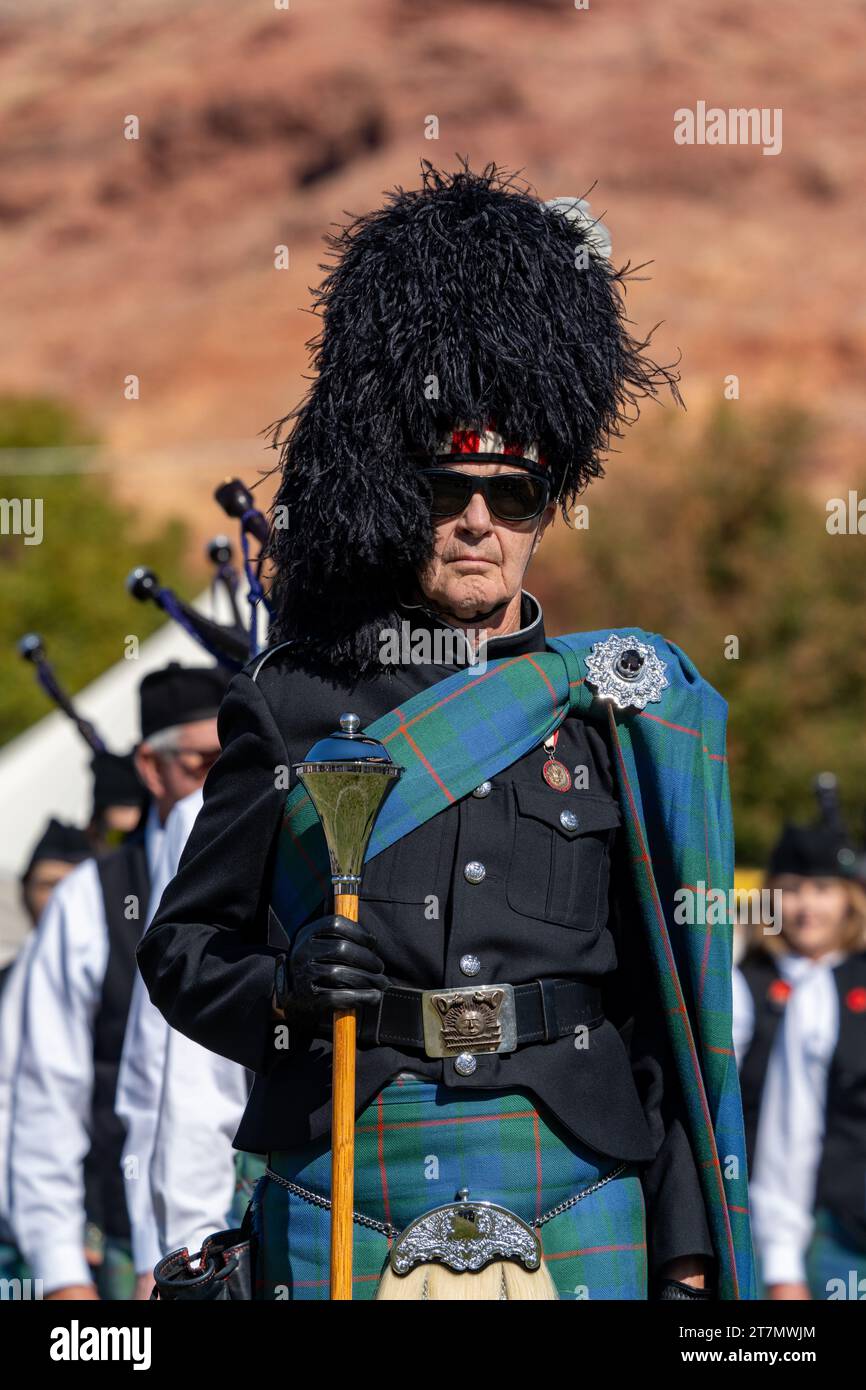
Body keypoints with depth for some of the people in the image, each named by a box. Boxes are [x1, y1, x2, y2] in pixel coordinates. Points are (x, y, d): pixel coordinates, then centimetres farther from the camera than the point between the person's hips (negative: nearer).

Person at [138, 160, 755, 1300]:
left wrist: (690, 1258, 0)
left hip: (572, 1196, 0)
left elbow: (679, 1006, 6)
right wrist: (280, 991, -13)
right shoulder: (290, 705, 6)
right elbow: (181, 947, 10)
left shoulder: (623, 712, 8)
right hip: (338, 1193, 0)